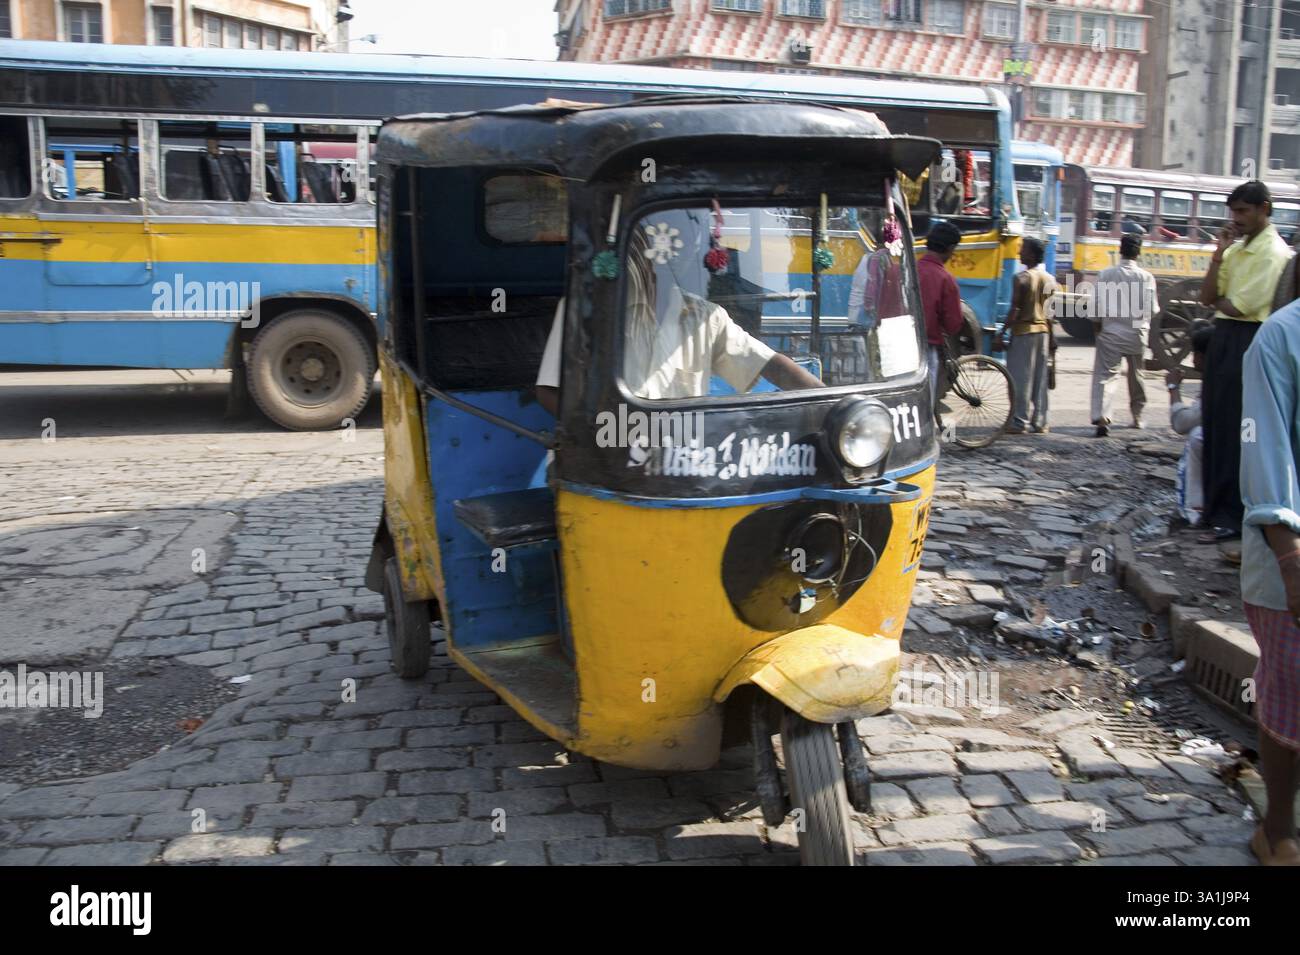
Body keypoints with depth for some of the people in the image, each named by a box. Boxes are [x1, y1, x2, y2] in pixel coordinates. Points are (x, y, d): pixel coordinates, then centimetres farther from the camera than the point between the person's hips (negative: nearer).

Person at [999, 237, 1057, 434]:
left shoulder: (1022, 278, -12)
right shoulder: (1049, 279, 9)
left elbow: (1015, 310, -15)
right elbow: (1050, 313, 10)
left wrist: (1003, 332, -10)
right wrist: (1050, 337, 17)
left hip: (1023, 331, -7)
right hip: (1042, 331, 7)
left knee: (1020, 379, -3)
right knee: (1040, 379, 10)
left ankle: (1019, 423, -2)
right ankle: (1039, 422, 14)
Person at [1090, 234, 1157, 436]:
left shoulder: (1106, 274, -7)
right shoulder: (1146, 277, -7)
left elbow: (1094, 304, -7)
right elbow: (1152, 309, -5)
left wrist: (1097, 324, 8)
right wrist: (1143, 323, 16)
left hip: (1110, 333, -1)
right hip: (1137, 334, 1)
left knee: (1105, 375, -3)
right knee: (1136, 375, 18)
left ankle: (1101, 417, -21)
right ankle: (1137, 416, 32)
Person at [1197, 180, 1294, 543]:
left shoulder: (1273, 252, -10)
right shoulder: (1236, 249, 15)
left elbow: (1240, 307, -17)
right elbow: (1208, 298, 8)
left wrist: (1218, 300, 4)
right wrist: (1219, 254, 0)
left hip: (1247, 340, -9)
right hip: (1223, 337, 9)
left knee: (1234, 433, -7)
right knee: (1214, 426, 12)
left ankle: (1231, 517, -2)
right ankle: (1215, 506, 22)